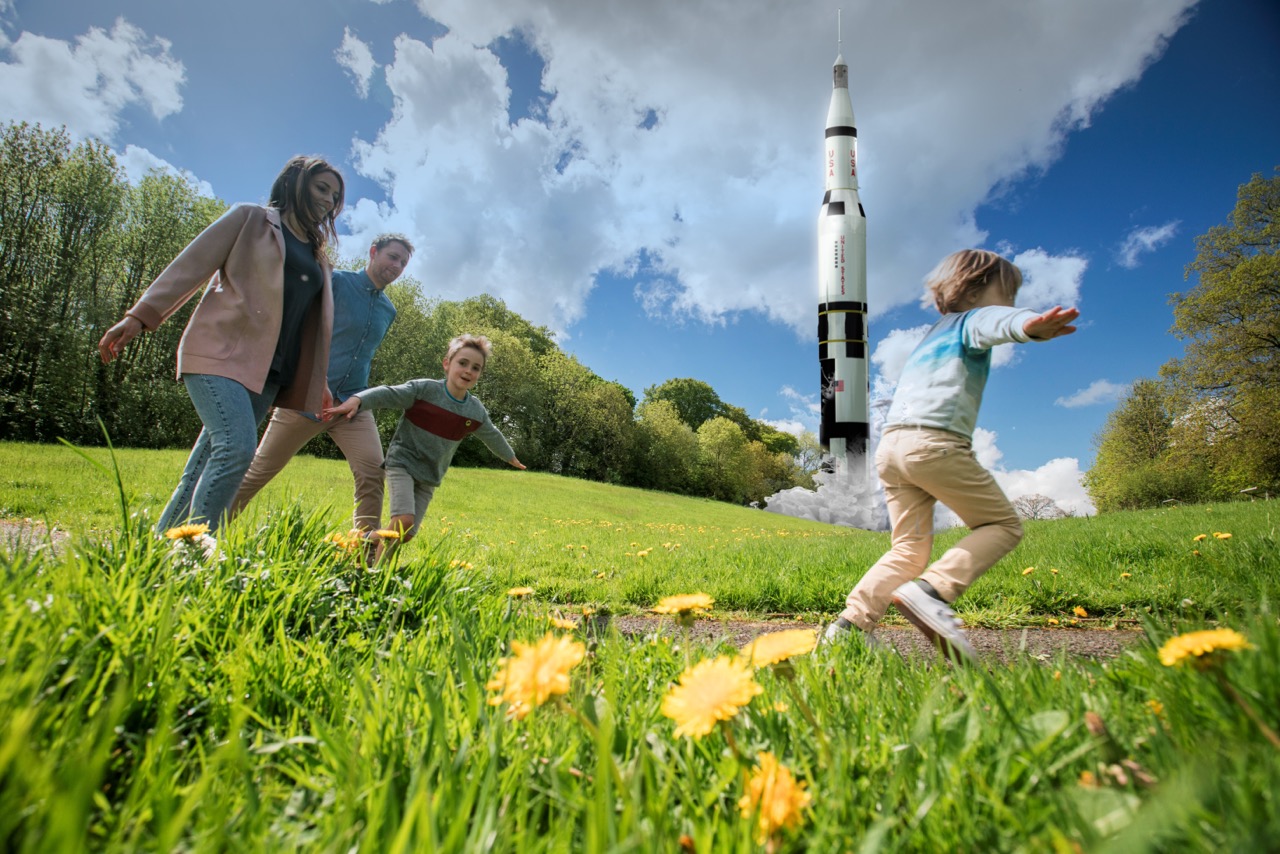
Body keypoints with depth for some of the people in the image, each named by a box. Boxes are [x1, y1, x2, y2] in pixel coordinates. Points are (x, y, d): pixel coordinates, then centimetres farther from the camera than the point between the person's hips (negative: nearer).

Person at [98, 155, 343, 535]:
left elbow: (314, 325, 23)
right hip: (221, 351, -5)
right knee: (237, 447, -24)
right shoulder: (250, 219, 8)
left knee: (203, 469, 5)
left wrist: (319, 383, 17)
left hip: (268, 370, 5)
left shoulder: (317, 257, 23)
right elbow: (191, 265, 2)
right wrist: (140, 316, -7)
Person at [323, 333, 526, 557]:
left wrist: (510, 457, 34)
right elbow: (388, 394, -26)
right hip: (403, 463, -5)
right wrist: (356, 399, -45)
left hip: (430, 476, 5)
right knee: (404, 520, -22)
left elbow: (492, 436, 18)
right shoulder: (425, 389, -14)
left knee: (407, 534, 1)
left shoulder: (476, 412, 1)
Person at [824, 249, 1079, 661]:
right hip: (934, 441, -7)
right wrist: (1030, 325, -37)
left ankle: (851, 622, -5)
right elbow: (997, 324, -16)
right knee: (1003, 525, 6)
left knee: (909, 550, 9)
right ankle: (931, 589, -15)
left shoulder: (930, 335, 33)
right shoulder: (972, 319, 8)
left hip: (889, 446, 8)